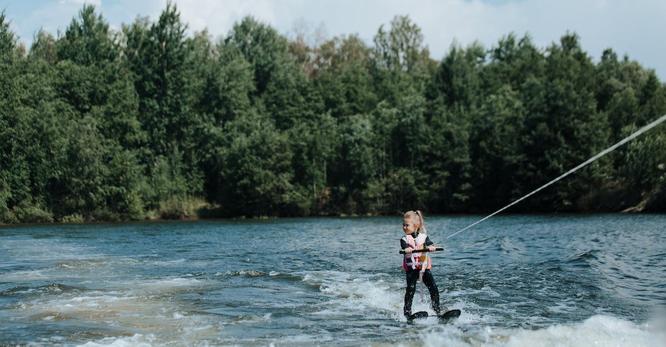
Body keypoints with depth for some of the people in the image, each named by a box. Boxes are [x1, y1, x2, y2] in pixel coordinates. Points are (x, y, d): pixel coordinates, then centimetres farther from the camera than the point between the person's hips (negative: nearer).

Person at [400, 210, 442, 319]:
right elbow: (405, 248, -21)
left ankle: (437, 310, 3)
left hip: (424, 267, 2)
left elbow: (430, 244, -14)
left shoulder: (423, 237, 4)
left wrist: (431, 247, -37)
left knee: (433, 288, -6)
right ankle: (407, 312, -8)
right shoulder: (404, 239, -1)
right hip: (411, 269, -2)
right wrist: (408, 250, -45)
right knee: (410, 289, -12)